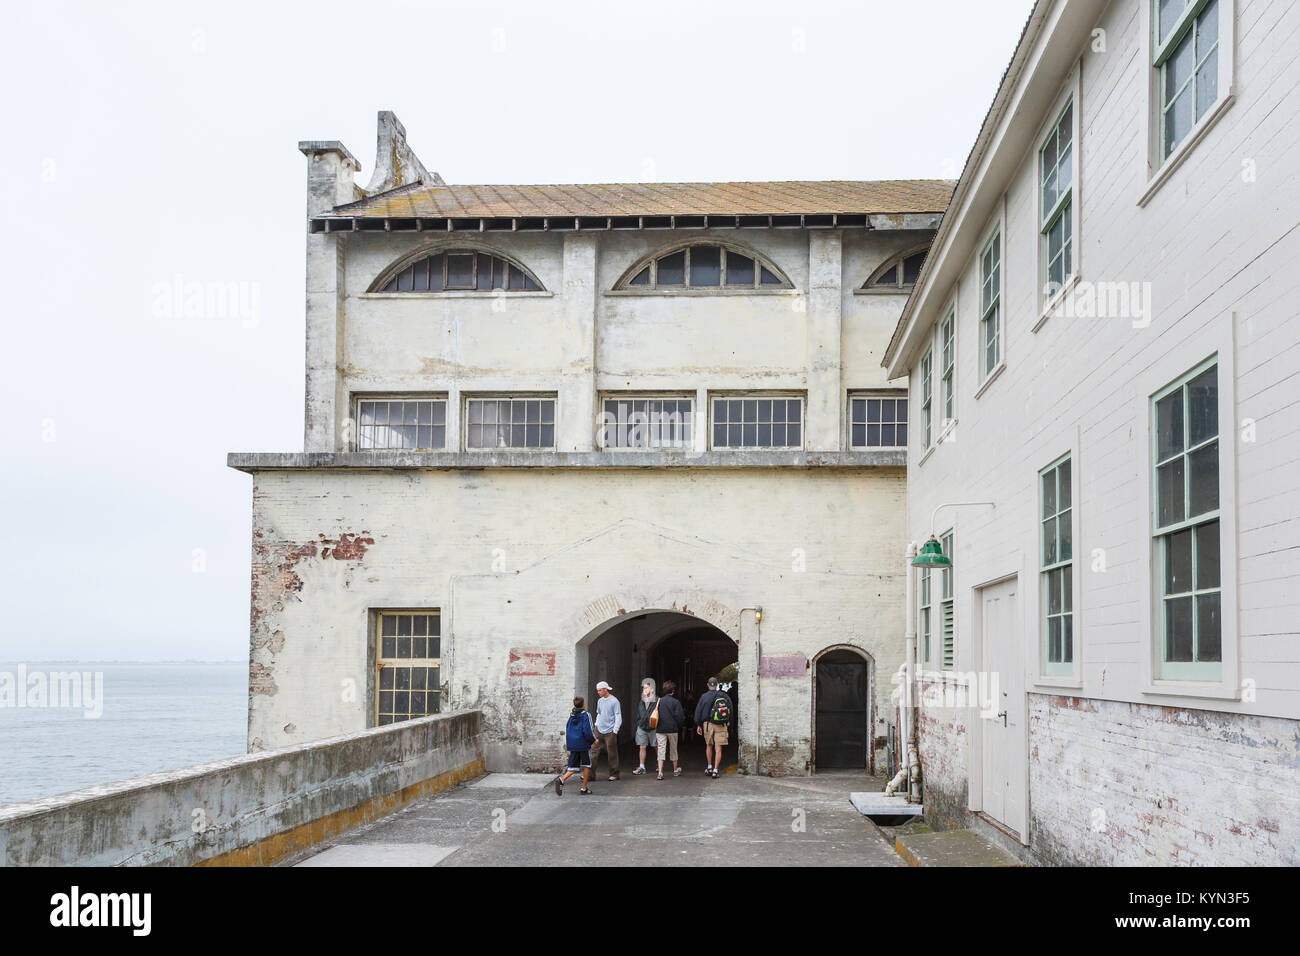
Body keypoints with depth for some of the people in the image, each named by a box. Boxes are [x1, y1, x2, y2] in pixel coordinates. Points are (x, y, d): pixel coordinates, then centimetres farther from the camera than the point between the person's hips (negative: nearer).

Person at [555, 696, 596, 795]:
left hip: (572, 744, 5)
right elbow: (587, 731, -16)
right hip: (584, 744, -5)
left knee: (573, 767, 7)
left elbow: (567, 730, 15)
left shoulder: (571, 715, 9)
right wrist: (594, 740, 0)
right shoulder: (586, 715, -10)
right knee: (586, 765, 13)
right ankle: (584, 788, 14)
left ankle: (561, 780, -21)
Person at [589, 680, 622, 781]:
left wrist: (615, 731, -10)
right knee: (593, 751, 0)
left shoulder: (614, 701, -8)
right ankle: (590, 773, 1)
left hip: (610, 732, -6)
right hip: (599, 731, 6)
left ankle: (614, 774, 12)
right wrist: (596, 724, 12)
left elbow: (618, 717, -7)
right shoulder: (600, 701, 12)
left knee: (612, 754, 1)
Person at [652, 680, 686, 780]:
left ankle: (660, 772, -12)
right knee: (673, 749, 15)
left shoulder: (659, 701, 1)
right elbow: (680, 716, -9)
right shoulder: (676, 702, -7)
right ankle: (675, 770, 28)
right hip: (673, 729, -1)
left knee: (661, 750, -1)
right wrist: (679, 726, 9)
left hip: (660, 730, 1)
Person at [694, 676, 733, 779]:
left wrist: (698, 725, 9)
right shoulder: (724, 695, 1)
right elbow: (730, 710, 8)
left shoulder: (704, 697, -3)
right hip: (721, 725, 0)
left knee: (709, 745, 18)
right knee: (718, 748, 0)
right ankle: (715, 770, -3)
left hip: (708, 724, 0)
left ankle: (709, 768, 21)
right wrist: (728, 721, 20)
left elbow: (698, 711, 1)